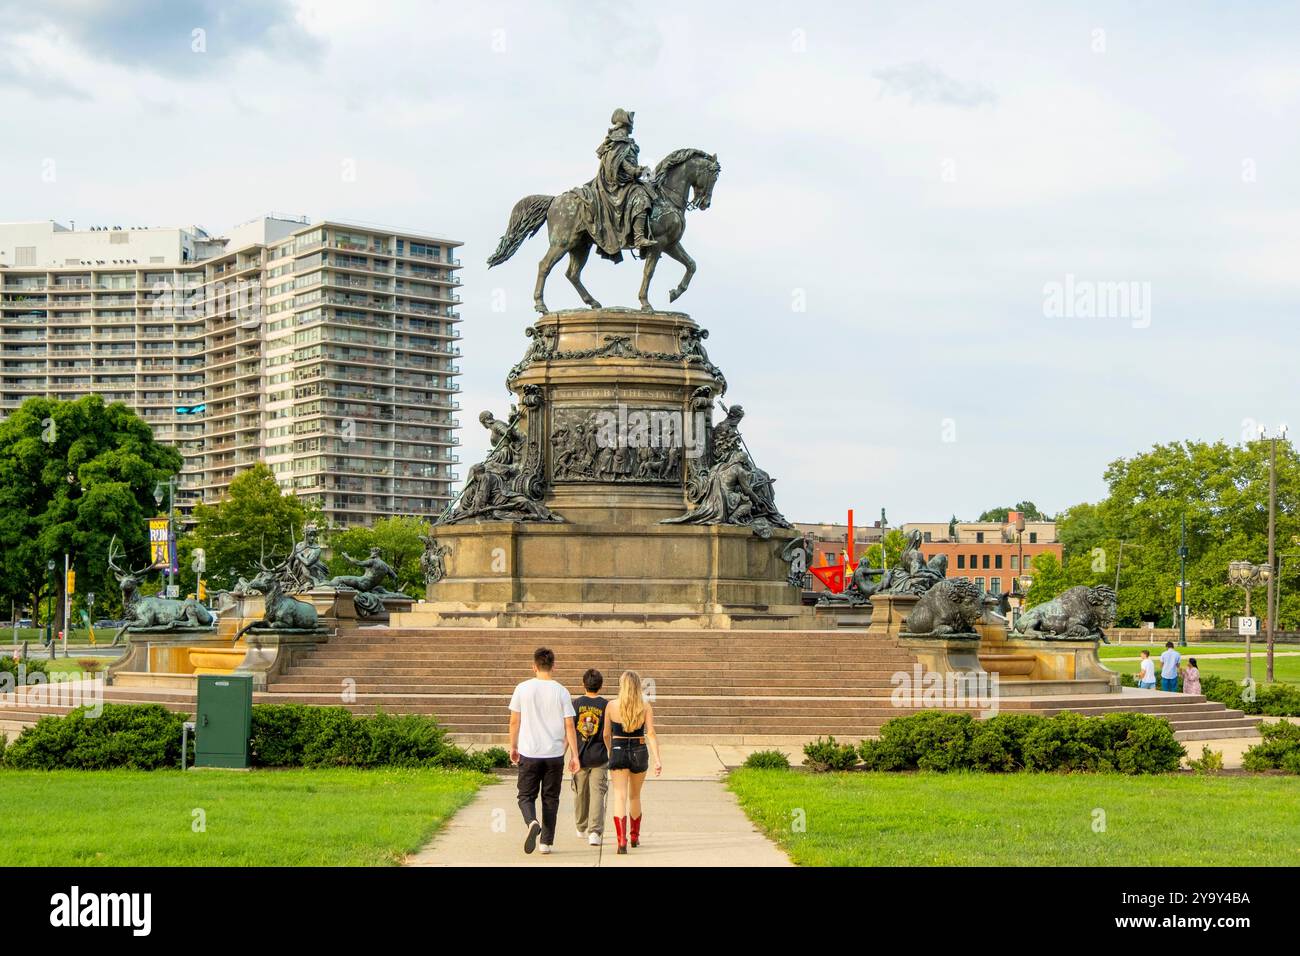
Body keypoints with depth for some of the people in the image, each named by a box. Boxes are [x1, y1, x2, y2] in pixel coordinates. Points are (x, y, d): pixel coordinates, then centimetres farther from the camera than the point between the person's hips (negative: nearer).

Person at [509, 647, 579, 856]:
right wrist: (574, 755, 2)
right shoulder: (561, 692, -2)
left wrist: (513, 747, 15)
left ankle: (532, 823, -22)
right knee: (550, 799, 11)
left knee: (526, 796, 7)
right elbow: (569, 726, -2)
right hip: (555, 753, 1)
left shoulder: (523, 689, -2)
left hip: (529, 753, -1)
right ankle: (546, 842, 12)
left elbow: (514, 722, 2)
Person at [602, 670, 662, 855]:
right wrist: (657, 760, -13)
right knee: (635, 796, 21)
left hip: (618, 751, -2)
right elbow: (651, 734, -11)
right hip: (639, 752, 2)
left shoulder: (612, 706, -3)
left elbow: (606, 734, 6)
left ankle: (622, 840, -21)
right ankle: (635, 836, 36)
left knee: (620, 796, -5)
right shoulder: (646, 706, -4)